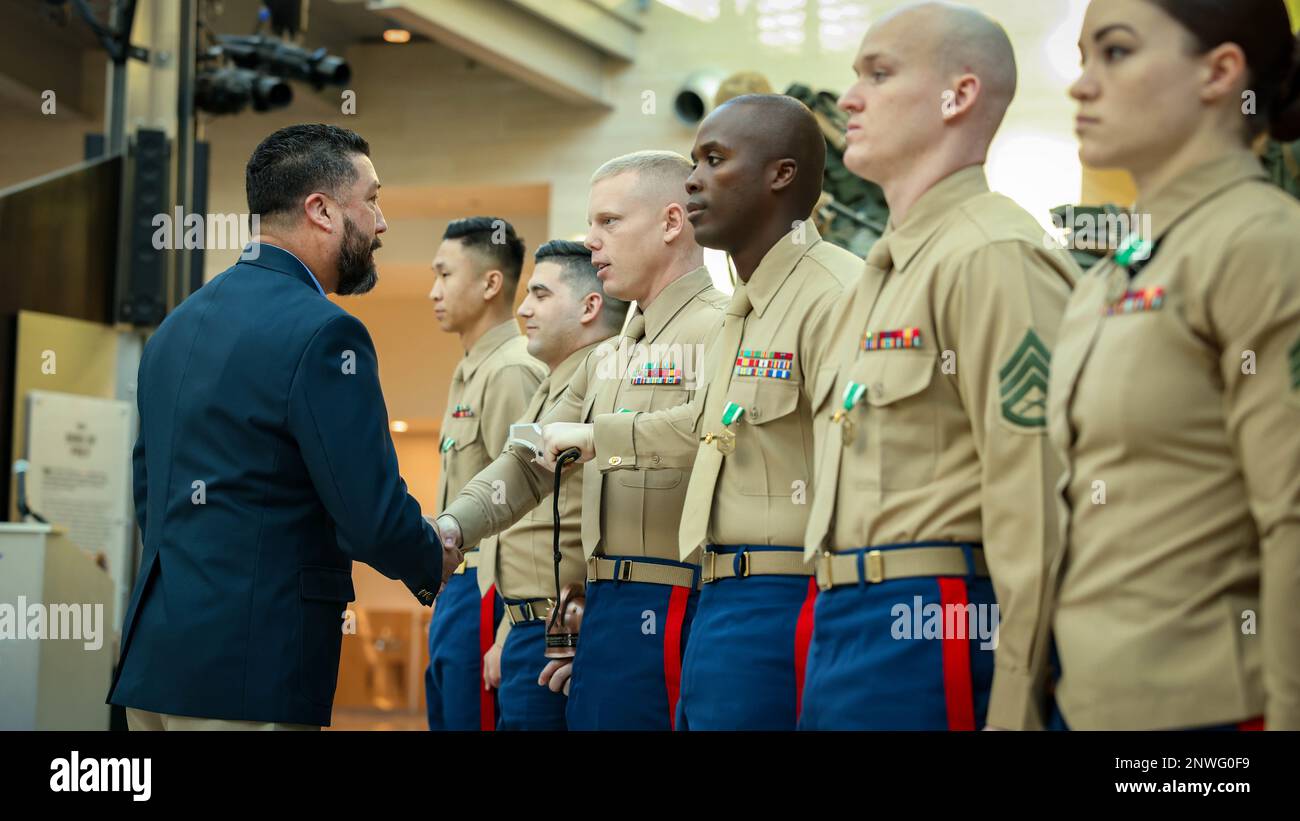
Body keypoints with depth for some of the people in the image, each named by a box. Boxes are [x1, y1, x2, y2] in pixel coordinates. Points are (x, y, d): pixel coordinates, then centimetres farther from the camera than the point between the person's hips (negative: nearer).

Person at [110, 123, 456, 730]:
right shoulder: (322, 333, -15)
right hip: (250, 676, -8)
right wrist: (434, 566, 3)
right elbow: (372, 517, -17)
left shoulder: (178, 323, 12)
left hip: (154, 657, 8)